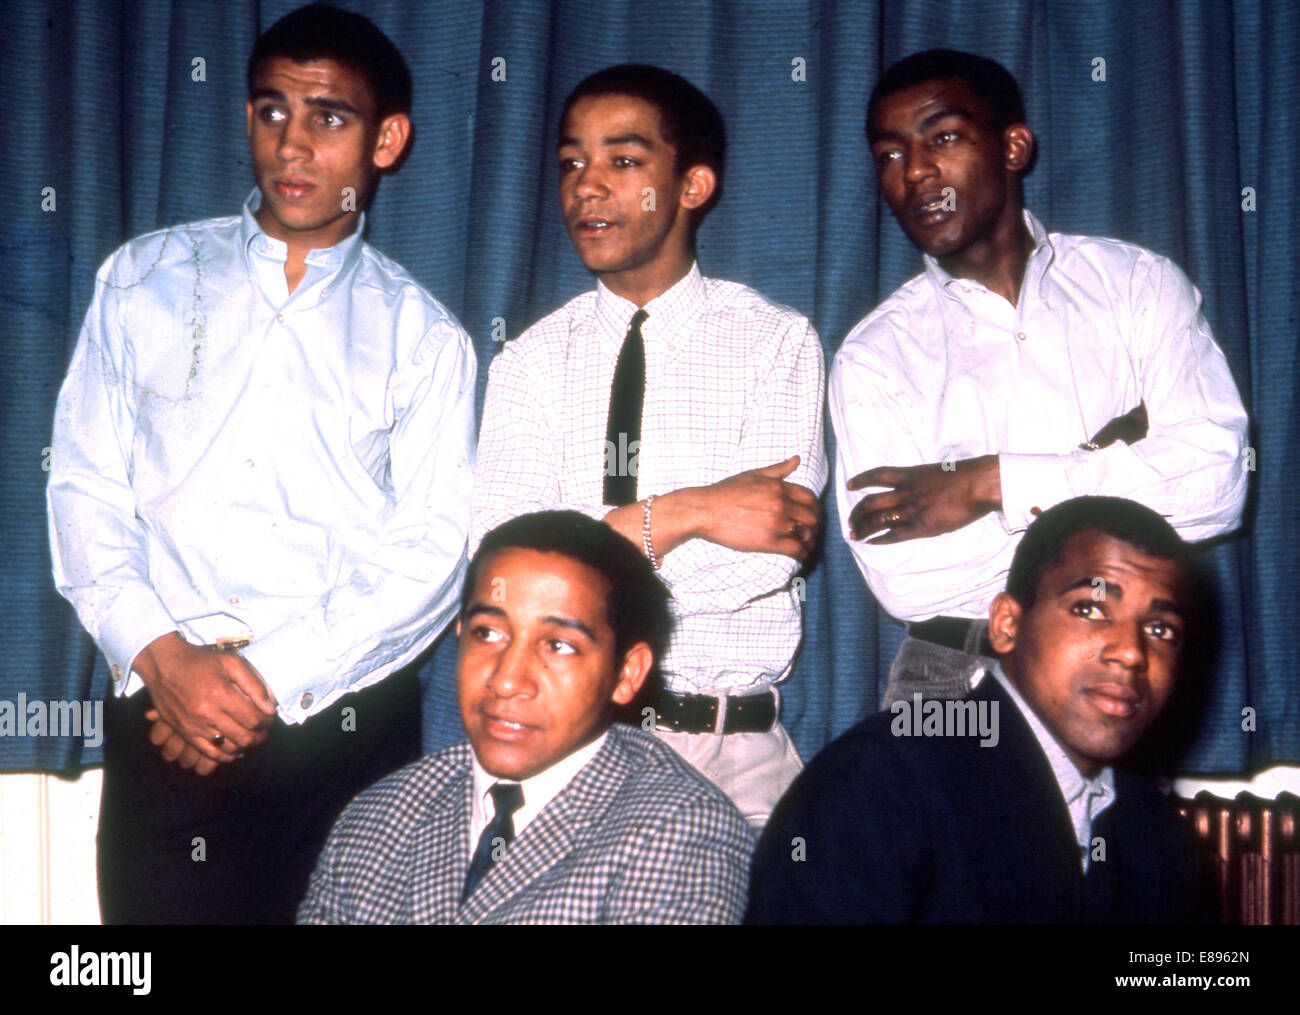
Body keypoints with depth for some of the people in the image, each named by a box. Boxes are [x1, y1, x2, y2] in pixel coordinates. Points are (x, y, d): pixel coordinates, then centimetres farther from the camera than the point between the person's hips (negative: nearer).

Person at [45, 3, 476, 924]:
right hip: (164, 721, 1)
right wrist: (163, 656, -10)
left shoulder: (423, 335, 6)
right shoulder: (145, 280, 10)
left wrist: (264, 677, -12)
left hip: (349, 733, 0)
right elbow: (84, 491, 5)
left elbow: (430, 555, -2)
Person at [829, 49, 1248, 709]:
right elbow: (906, 584, -9)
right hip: (952, 681, 0)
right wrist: (1114, 464, -8)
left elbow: (1215, 480, -8)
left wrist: (990, 483, -12)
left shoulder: (1136, 282, 7)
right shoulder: (874, 357, 4)